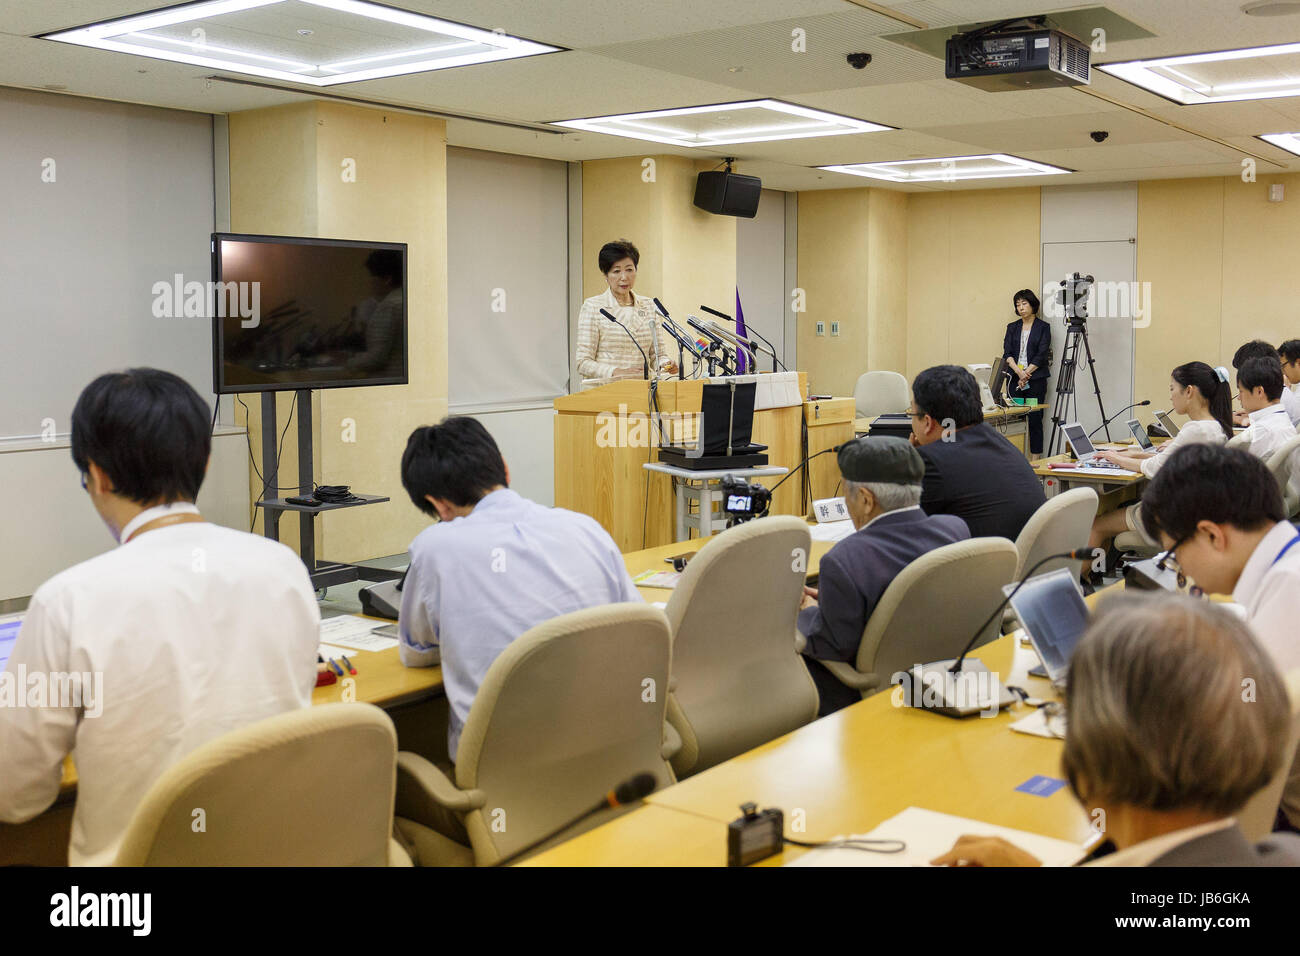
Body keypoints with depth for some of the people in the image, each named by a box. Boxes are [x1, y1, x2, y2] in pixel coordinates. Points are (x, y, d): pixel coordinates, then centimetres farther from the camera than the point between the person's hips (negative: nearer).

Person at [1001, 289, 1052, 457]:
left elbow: (1041, 355, -5)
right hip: (1015, 379, 3)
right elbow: (1007, 353, 3)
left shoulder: (1043, 327, 2)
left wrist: (1026, 374, -11)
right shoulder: (1012, 327, 13)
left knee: (1035, 419, -3)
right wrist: (1018, 372, -12)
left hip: (1036, 379, -3)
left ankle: (1035, 460, 0)